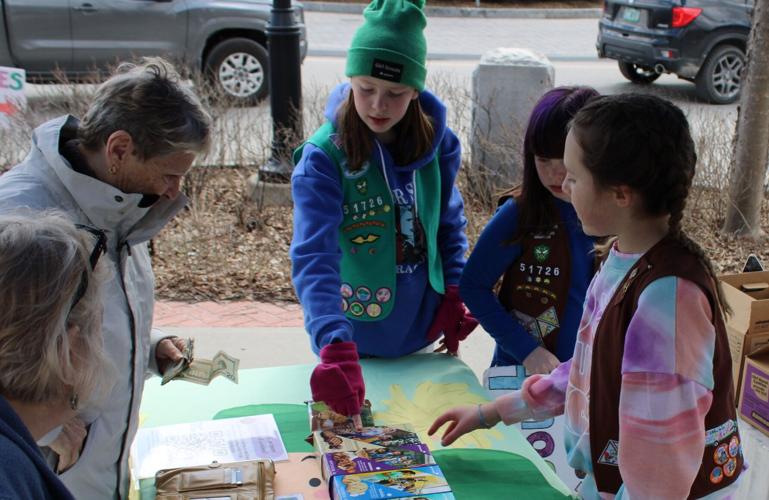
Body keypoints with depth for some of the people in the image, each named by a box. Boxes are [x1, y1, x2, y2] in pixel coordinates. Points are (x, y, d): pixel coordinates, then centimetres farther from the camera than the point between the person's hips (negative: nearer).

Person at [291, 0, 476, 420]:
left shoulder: (436, 142, -9)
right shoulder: (323, 157, -23)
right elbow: (313, 258, -33)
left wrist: (454, 295, -2)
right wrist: (336, 350, -44)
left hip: (420, 332, 4)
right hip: (354, 341, -3)